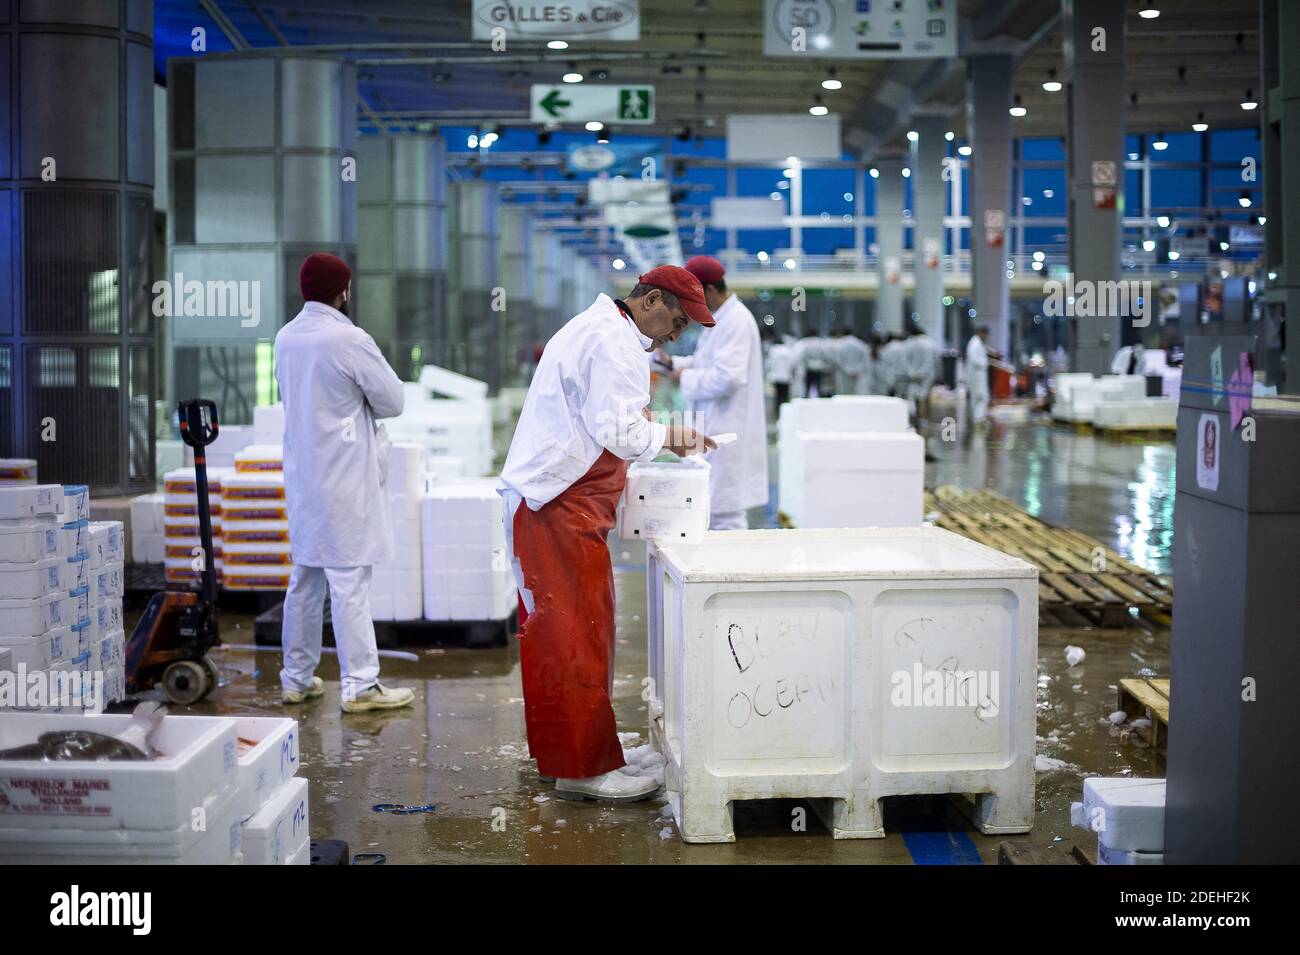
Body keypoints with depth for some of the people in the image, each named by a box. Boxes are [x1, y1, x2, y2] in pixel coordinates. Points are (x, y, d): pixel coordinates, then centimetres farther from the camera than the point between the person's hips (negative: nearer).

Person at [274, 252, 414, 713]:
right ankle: (360, 684, -2)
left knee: (305, 579, 14)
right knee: (350, 582, -5)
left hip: (301, 475, 8)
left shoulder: (286, 338, 7)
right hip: (344, 479, -8)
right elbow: (393, 401, -8)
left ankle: (296, 678, 21)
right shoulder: (349, 340, -15)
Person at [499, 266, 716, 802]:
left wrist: (651, 432, 13)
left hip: (535, 501, 11)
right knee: (581, 636, -7)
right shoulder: (617, 344, -14)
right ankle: (586, 768, -2)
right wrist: (667, 436, -4)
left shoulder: (589, 328, 21)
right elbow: (620, 433, -21)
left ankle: (555, 753, 25)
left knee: (554, 633, 15)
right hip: (564, 511, -11)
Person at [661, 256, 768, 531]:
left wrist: (686, 378, -13)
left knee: (726, 518, -8)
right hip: (715, 430, 10)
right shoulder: (721, 319, 15)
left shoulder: (736, 321, -17)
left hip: (727, 435, -10)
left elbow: (727, 377, -25)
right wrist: (674, 362, 12)